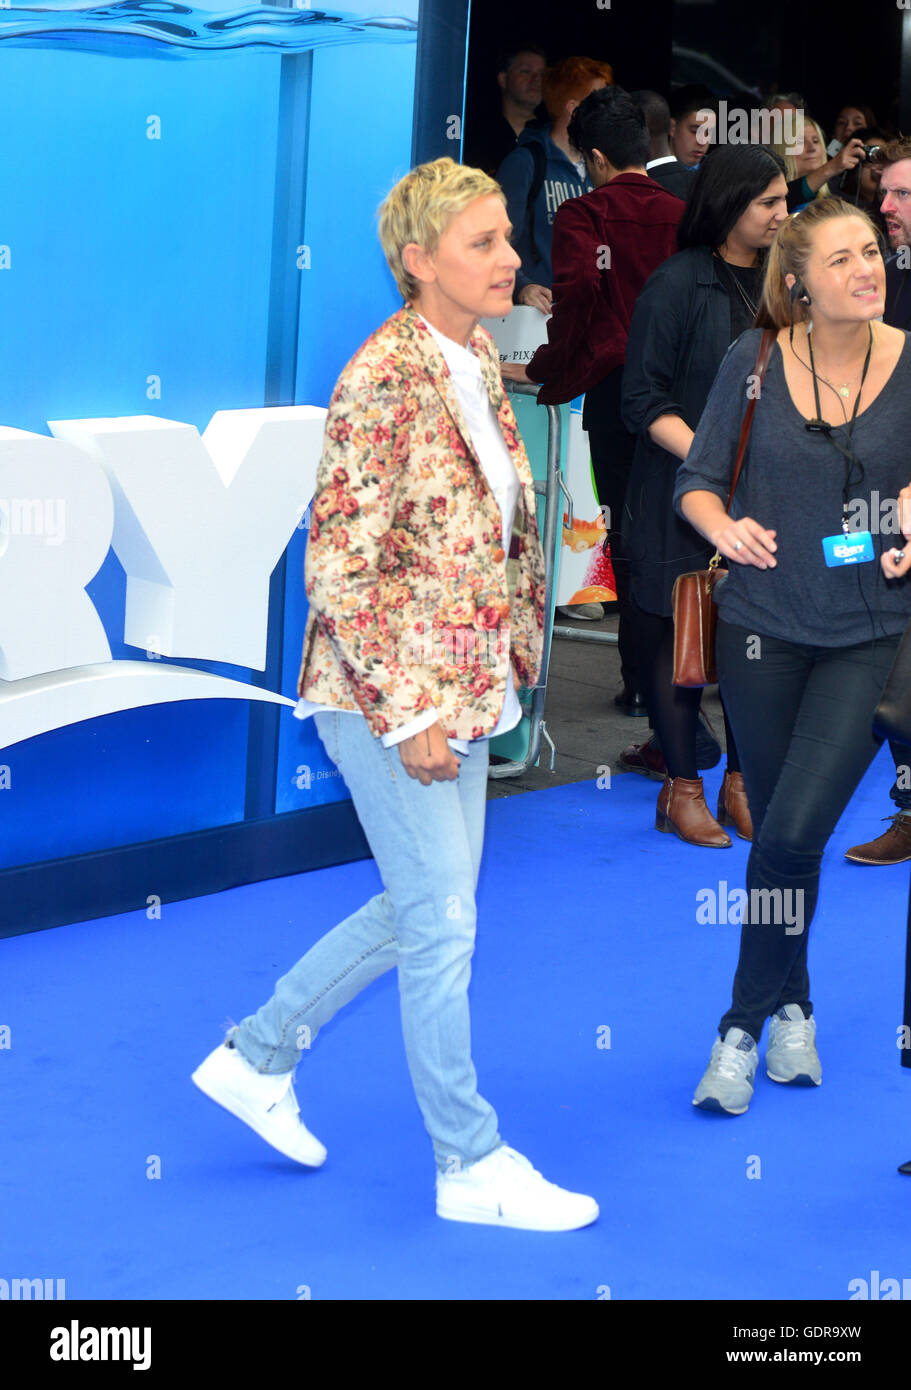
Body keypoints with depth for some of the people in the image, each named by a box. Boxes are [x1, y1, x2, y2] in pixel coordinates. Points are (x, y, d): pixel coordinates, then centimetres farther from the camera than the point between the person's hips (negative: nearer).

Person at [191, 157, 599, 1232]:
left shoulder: (477, 360, 7)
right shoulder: (382, 380, -20)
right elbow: (340, 568, -21)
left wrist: (504, 666, 16)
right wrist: (408, 715, -19)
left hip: (461, 688, 9)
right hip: (388, 692, -9)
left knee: (422, 910, 17)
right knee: (443, 924, 0)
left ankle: (257, 1056, 33)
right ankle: (471, 1165, 14)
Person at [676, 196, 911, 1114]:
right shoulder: (755, 360, -4)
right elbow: (697, 480, 2)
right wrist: (726, 528, -18)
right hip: (763, 627, 2)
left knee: (793, 832, -11)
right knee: (776, 835, 12)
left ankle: (744, 1027, 5)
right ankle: (794, 1010, 31)